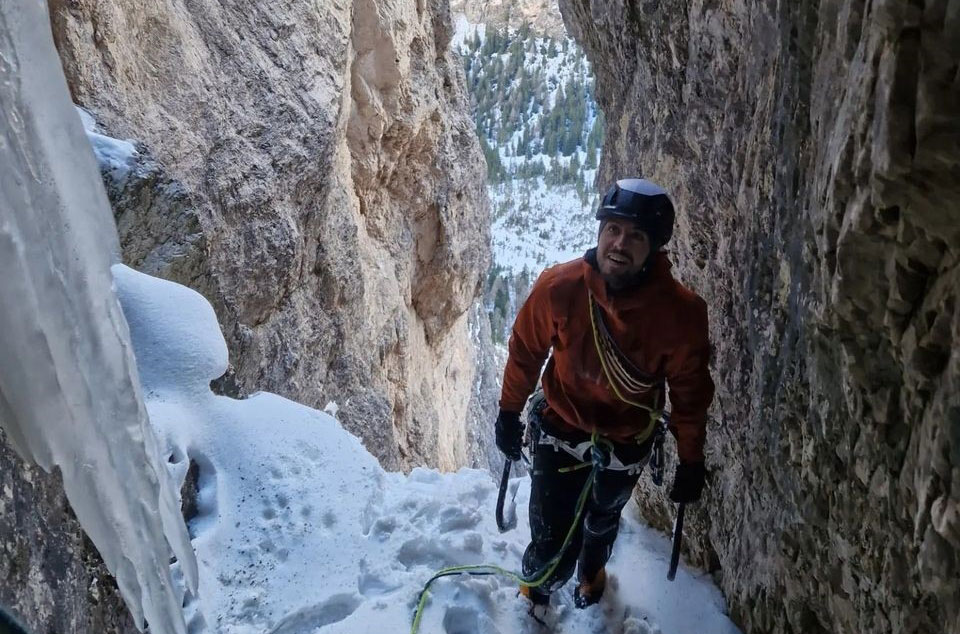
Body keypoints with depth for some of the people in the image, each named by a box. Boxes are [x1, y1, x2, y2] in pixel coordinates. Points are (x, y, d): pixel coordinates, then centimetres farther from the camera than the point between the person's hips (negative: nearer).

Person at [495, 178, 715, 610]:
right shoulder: (558, 287, -26)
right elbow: (525, 351, -8)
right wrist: (509, 413, 2)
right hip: (560, 429, -1)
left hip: (627, 442, 1)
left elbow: (690, 390, -11)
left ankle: (591, 574, 65)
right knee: (553, 544, -4)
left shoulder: (681, 312, -26)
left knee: (602, 520, 29)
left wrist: (691, 460, -2)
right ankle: (533, 597, 34)